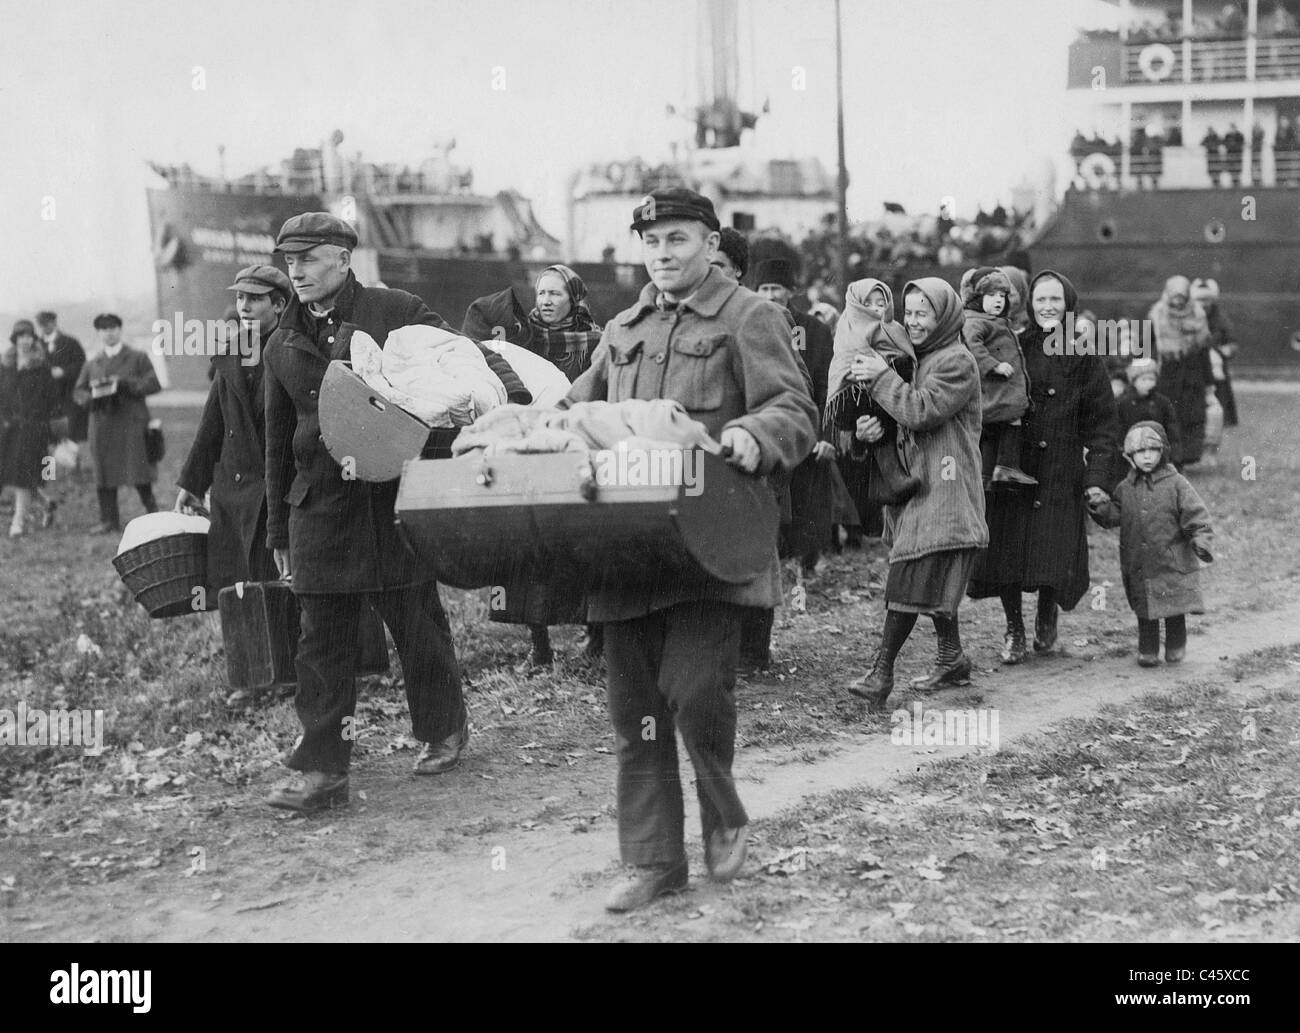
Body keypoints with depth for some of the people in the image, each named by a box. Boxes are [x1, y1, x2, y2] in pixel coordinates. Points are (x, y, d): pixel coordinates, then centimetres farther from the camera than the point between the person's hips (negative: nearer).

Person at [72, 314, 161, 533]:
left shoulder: (138, 358, 8)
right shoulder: (91, 365, 17)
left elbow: (154, 384, -2)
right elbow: (77, 392, 14)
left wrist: (126, 384, -14)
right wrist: (92, 395, -8)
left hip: (132, 423, -3)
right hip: (102, 425, 3)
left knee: (138, 471, -9)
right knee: (104, 474, 2)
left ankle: (151, 508, 11)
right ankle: (109, 521, 6)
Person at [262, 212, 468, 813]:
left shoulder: (398, 313, -2)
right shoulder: (281, 345, 11)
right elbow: (278, 441, 16)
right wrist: (278, 529, 16)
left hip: (396, 498, -3)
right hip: (320, 506, 3)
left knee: (417, 622, 7)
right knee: (321, 639, 1)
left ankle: (443, 731, 29)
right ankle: (322, 769, 4)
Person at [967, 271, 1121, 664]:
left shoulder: (1083, 356, 1)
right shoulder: (1013, 348, 5)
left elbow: (1103, 422, 0)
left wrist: (1098, 477, -9)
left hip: (1061, 474, -1)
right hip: (1011, 468, 1)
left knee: (1055, 555, -4)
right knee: (1006, 553, -2)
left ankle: (1047, 616, 27)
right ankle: (1013, 627, 20)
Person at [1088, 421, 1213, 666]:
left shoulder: (1176, 484, -4)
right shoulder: (1125, 488, 6)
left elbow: (1195, 515, -6)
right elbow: (1114, 515, 9)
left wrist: (1200, 540, -18)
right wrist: (1098, 506, -10)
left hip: (1172, 562, -3)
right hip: (1138, 563, 3)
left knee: (1175, 609, 4)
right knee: (1145, 610, 8)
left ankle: (1175, 646, 23)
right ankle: (1147, 650, 20)